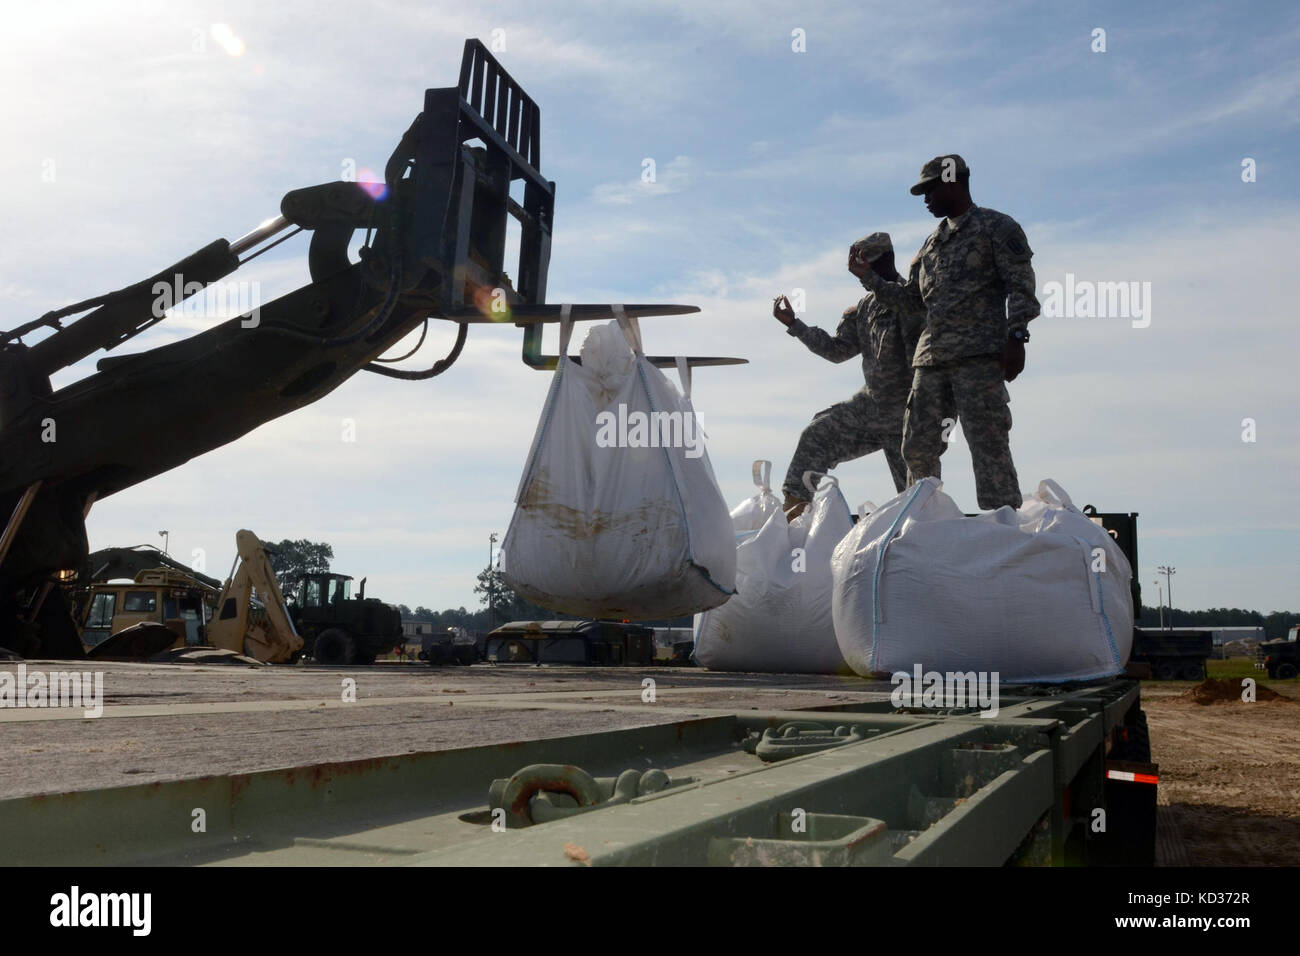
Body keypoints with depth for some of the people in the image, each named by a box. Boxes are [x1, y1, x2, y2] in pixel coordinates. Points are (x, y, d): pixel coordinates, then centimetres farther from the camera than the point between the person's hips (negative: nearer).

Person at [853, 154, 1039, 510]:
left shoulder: (996, 227, 5)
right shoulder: (932, 243, 26)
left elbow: (1021, 286, -3)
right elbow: (910, 297, 27)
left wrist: (1016, 335, -14)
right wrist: (869, 277, 20)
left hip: (979, 355, -7)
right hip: (931, 357, 7)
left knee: (988, 444, -12)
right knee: (917, 447, 4)